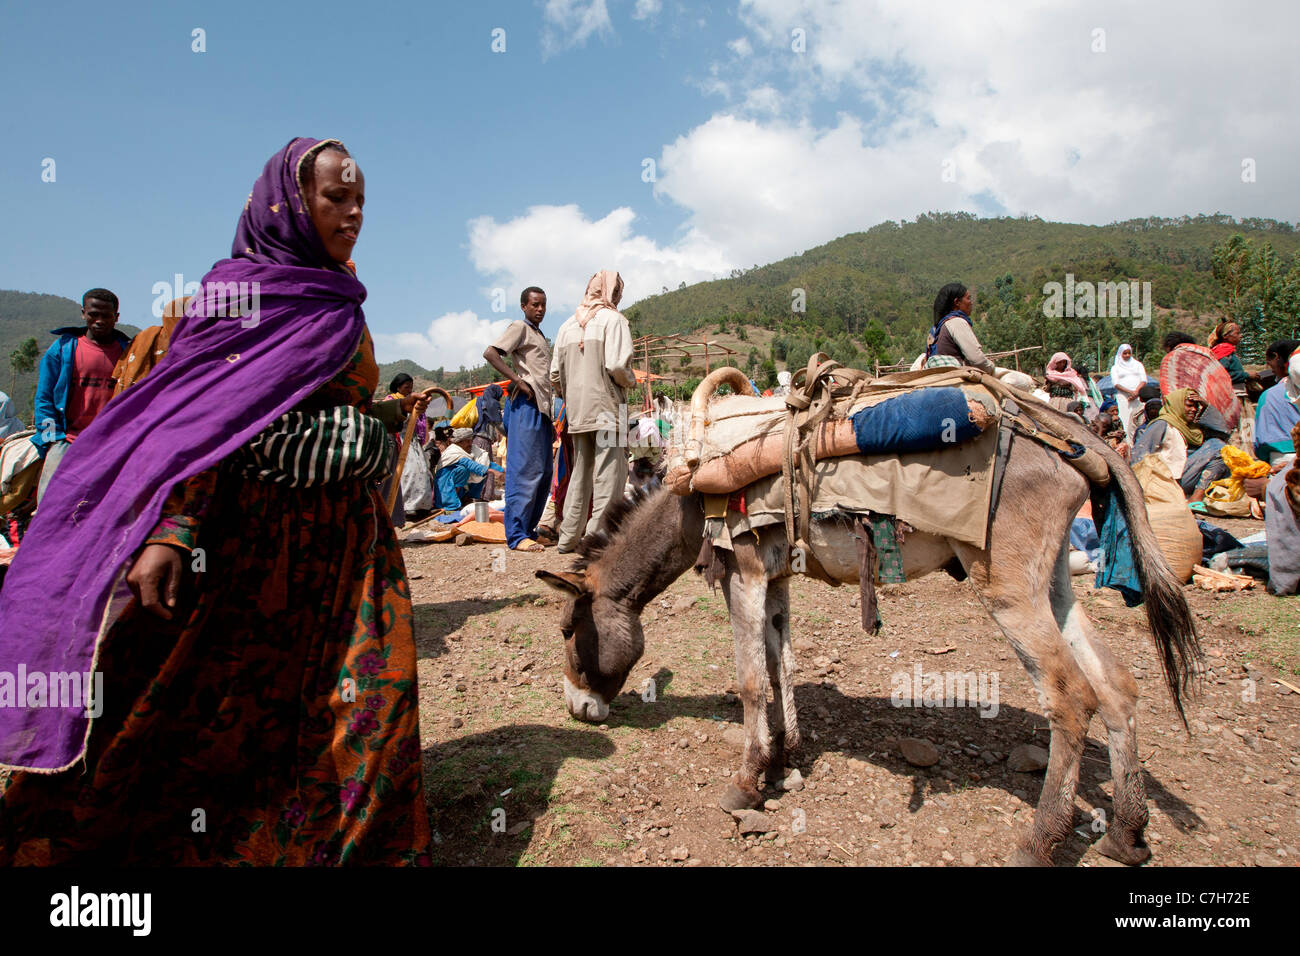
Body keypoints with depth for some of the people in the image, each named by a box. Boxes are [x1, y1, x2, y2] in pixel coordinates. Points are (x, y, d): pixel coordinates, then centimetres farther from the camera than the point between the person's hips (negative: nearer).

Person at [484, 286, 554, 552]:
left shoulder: (539, 335, 25)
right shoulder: (519, 327, 0)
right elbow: (490, 353, -14)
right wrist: (519, 380, -19)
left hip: (541, 406, 9)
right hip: (526, 404, -9)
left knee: (543, 473, 9)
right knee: (525, 470, -11)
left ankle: (529, 529, 16)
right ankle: (517, 535, -10)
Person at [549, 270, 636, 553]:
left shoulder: (568, 324, 13)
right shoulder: (612, 319, -4)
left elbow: (555, 374, 9)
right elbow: (616, 365, -17)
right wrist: (630, 381, 2)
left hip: (577, 411, 6)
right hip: (606, 407, -6)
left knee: (580, 473, 14)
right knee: (609, 473, -2)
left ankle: (569, 537, 18)